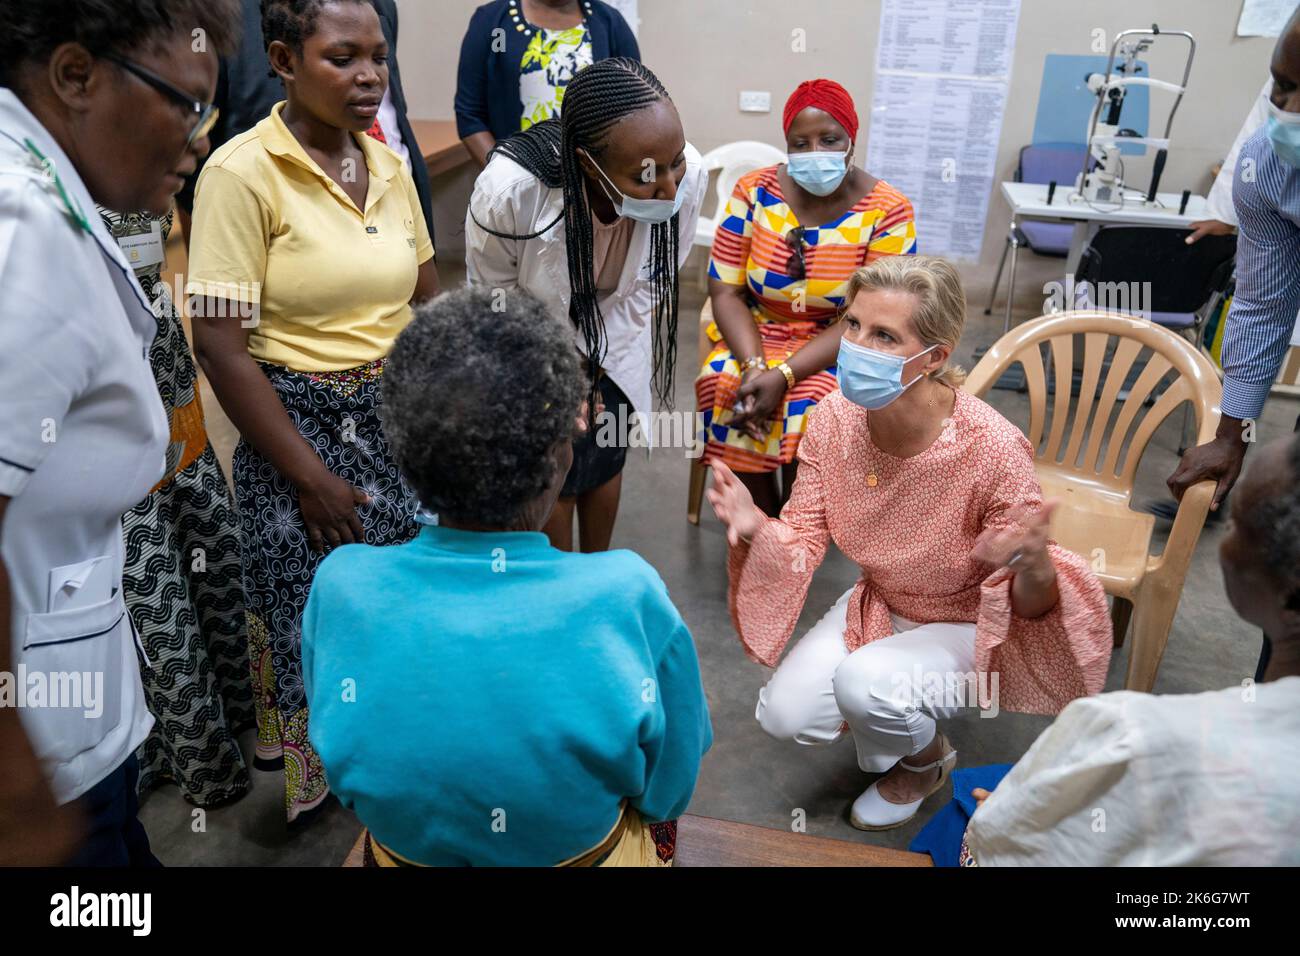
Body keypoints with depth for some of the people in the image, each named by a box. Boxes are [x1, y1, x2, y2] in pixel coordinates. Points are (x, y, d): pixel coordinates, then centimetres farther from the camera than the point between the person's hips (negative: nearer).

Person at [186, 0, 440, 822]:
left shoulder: (389, 164, 4)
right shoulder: (242, 172, -14)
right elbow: (220, 343, -16)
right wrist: (312, 477, -15)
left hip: (402, 420, 6)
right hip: (301, 426, -5)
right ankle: (315, 787, 33)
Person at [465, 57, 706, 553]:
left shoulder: (689, 176, -31)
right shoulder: (509, 187, -39)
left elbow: (653, 278, -10)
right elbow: (494, 299, -17)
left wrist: (591, 361, -8)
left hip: (611, 349, 3)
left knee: (604, 463, 19)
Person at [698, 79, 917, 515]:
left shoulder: (888, 211, -12)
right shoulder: (754, 192, -5)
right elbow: (725, 290, -7)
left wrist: (784, 375, -27)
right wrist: (754, 365, -25)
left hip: (840, 347, -2)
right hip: (757, 334, 2)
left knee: (813, 405, -31)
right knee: (724, 385, -28)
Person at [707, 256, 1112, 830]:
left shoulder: (993, 449, -33)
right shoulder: (834, 417, -19)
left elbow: (1034, 607, -23)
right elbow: (806, 536, -10)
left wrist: (1032, 568, -47)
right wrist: (754, 527, -32)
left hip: (969, 625, -4)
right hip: (879, 603, 4)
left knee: (864, 685, -30)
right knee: (784, 715, -11)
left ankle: (926, 760, 8)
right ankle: (886, 718, 23)